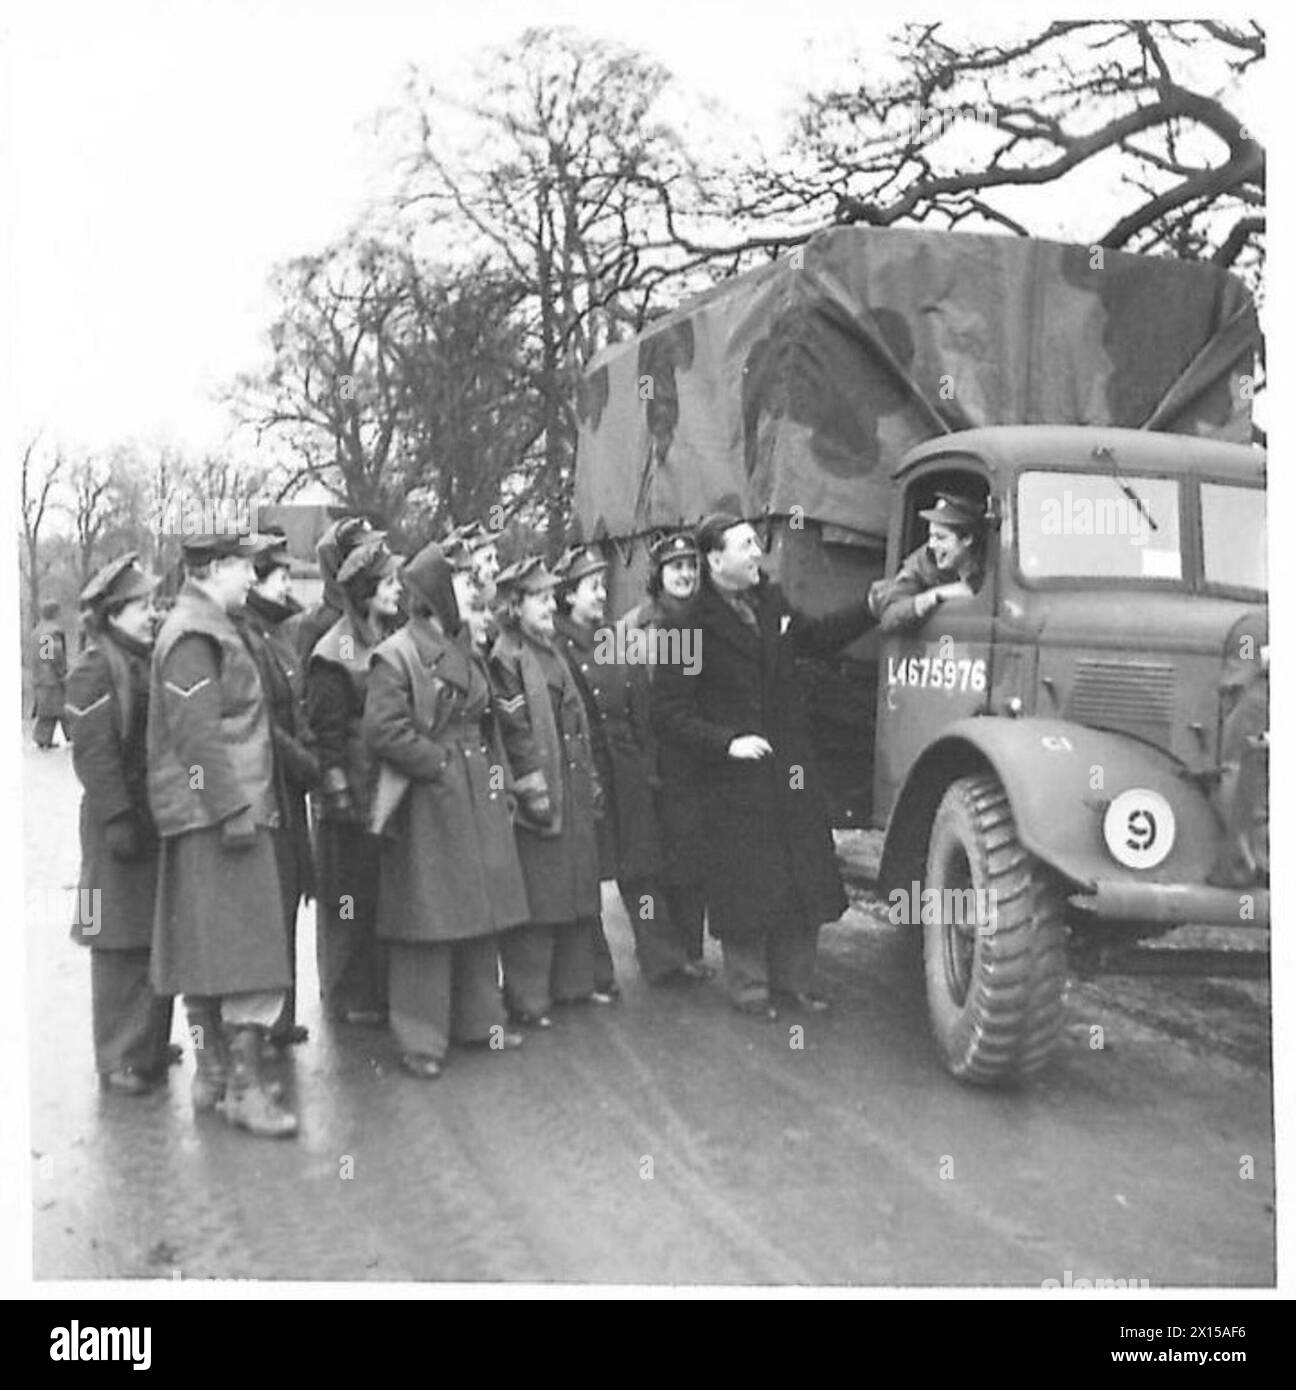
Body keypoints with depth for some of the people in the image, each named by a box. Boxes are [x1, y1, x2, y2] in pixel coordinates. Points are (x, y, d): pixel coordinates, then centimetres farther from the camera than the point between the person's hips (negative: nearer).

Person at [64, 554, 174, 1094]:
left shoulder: (151, 662, 14)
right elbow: (94, 753, -16)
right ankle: (119, 1060, 8)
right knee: (123, 946, -2)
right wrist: (118, 818, -21)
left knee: (161, 939, 13)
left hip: (161, 819, 8)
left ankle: (151, 1046, 25)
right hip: (120, 822, -8)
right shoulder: (94, 669, -11)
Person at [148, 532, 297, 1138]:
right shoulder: (194, 635, -14)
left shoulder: (209, 629, 18)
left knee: (203, 952, 14)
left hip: (208, 816, 11)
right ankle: (243, 1087, -5)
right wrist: (233, 808, -23)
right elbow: (196, 732, -21)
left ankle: (212, 1074, 23)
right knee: (244, 948, -8)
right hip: (218, 814, -11)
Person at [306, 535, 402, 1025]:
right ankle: (349, 998, 13)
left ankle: (386, 988, 23)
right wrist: (338, 791, -16)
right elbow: (326, 730, -13)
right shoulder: (334, 655, -11)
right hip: (356, 788, -7)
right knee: (352, 895, 1)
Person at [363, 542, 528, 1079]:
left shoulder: (466, 649, 14)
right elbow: (383, 730, -18)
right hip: (427, 805, -8)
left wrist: (494, 771, 9)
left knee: (480, 913, 13)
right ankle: (421, 1039, 8)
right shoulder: (397, 655, -11)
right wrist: (439, 763, -15)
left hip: (477, 799, 8)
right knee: (428, 919, -2)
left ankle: (478, 1019, 26)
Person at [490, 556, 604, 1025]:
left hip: (573, 793, 9)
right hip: (538, 796, -9)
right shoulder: (506, 658, -11)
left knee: (578, 889, 15)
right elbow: (514, 733, -16)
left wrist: (589, 782, 17)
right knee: (536, 899, -3)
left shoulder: (550, 654, 17)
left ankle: (573, 982, 27)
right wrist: (533, 789, -19)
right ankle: (527, 1000, 6)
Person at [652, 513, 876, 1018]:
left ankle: (793, 981, 25)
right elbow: (669, 711, -11)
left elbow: (815, 638, 26)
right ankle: (749, 987, 18)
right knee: (747, 886, 2)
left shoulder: (770, 603, 7)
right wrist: (727, 743, -20)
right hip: (735, 781, -6)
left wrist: (872, 608, 17)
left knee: (804, 880, 11)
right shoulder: (695, 626, -12)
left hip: (793, 772, 6)